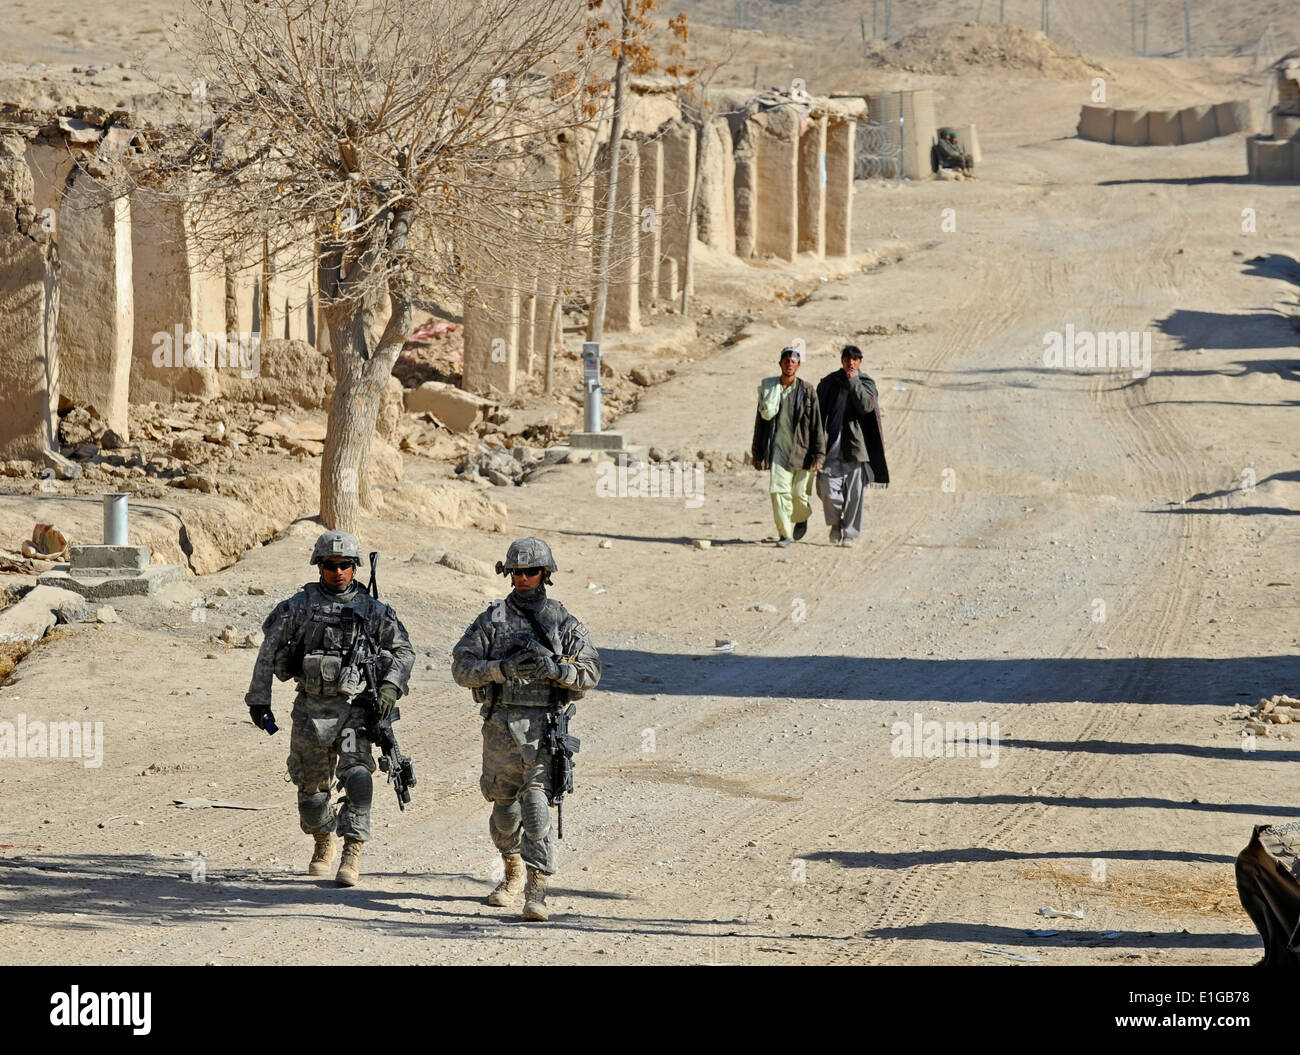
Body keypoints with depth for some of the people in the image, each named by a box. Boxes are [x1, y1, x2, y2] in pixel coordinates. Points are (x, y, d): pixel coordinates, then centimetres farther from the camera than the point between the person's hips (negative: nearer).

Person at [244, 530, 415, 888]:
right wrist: (258, 700, 3)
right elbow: (268, 653, 6)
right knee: (310, 785, 9)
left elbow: (404, 650, 10)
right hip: (311, 708, 1)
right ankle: (323, 845, 33)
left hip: (354, 707, -1)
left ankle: (352, 854, -20)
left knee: (356, 775, -19)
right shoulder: (299, 606, 2)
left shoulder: (371, 610, 3)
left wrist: (391, 687, -6)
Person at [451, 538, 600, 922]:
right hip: (501, 725, 2)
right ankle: (513, 872, 37)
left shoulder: (564, 623, 7)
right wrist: (503, 669, -16)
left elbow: (590, 672, 4)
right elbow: (462, 667, 0)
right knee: (504, 805, 12)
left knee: (536, 803, -15)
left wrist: (555, 669, -15)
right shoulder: (492, 620, 7)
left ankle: (537, 890, -19)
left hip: (544, 726, -2)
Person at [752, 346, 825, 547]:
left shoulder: (806, 391, -1)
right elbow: (761, 421, 12)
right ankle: (784, 534, -4)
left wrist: (818, 455, -8)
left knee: (800, 495, 2)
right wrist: (757, 454, 11)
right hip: (778, 448, 1)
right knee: (779, 491, -12)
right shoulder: (768, 388, 6)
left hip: (801, 450, -1)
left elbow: (816, 425, -2)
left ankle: (801, 518, 35)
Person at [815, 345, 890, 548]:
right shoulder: (829, 383, 10)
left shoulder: (866, 383, 6)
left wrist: (854, 382, -13)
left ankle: (849, 533, 7)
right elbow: (819, 412, 12)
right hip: (832, 444, 1)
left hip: (855, 444, -1)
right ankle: (835, 523, 14)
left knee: (855, 491, -2)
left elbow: (866, 406, -13)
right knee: (828, 487, -10)